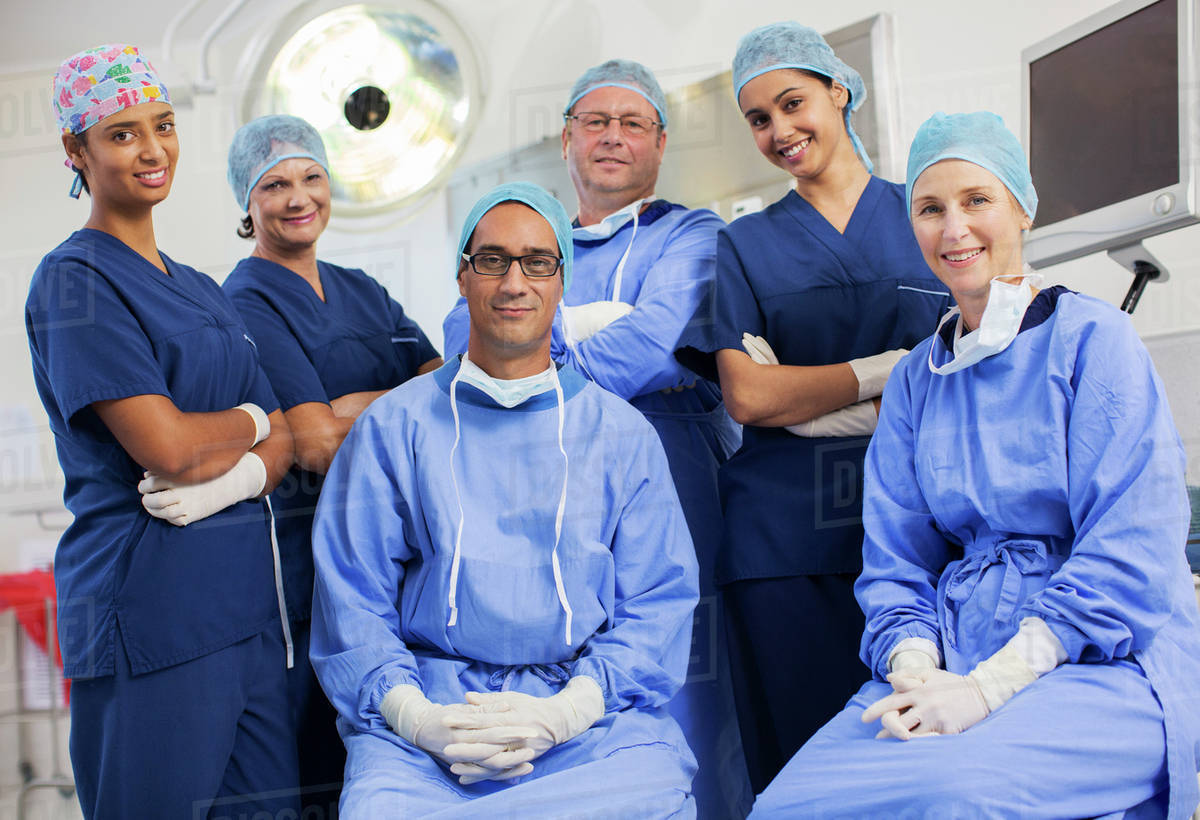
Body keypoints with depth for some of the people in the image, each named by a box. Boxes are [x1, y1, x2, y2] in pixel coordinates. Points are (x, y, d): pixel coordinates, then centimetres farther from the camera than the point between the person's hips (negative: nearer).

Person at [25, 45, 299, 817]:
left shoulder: (202, 291, 18)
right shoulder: (75, 280, -6)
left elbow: (283, 438, 12)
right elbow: (166, 447, -17)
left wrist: (240, 473, -10)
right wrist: (250, 421, 2)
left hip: (246, 594, 7)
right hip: (150, 604, -7)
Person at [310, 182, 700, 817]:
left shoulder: (621, 433, 14)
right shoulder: (393, 426, 12)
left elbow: (659, 604, 6)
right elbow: (351, 602, 6)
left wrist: (565, 711, -11)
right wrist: (414, 715, -12)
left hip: (590, 717, 1)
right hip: (427, 712, -1)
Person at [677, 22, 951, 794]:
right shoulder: (748, 245, 12)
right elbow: (747, 396, -1)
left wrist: (805, 399, -7)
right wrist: (894, 368, -6)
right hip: (786, 538, 0)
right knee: (802, 757, -2)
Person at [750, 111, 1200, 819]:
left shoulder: (1094, 338, -1)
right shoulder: (917, 378, 15)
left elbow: (1130, 548, -10)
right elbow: (895, 561, 13)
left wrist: (990, 683, -19)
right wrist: (914, 672, -9)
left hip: (1104, 660, -4)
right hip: (958, 654, 4)